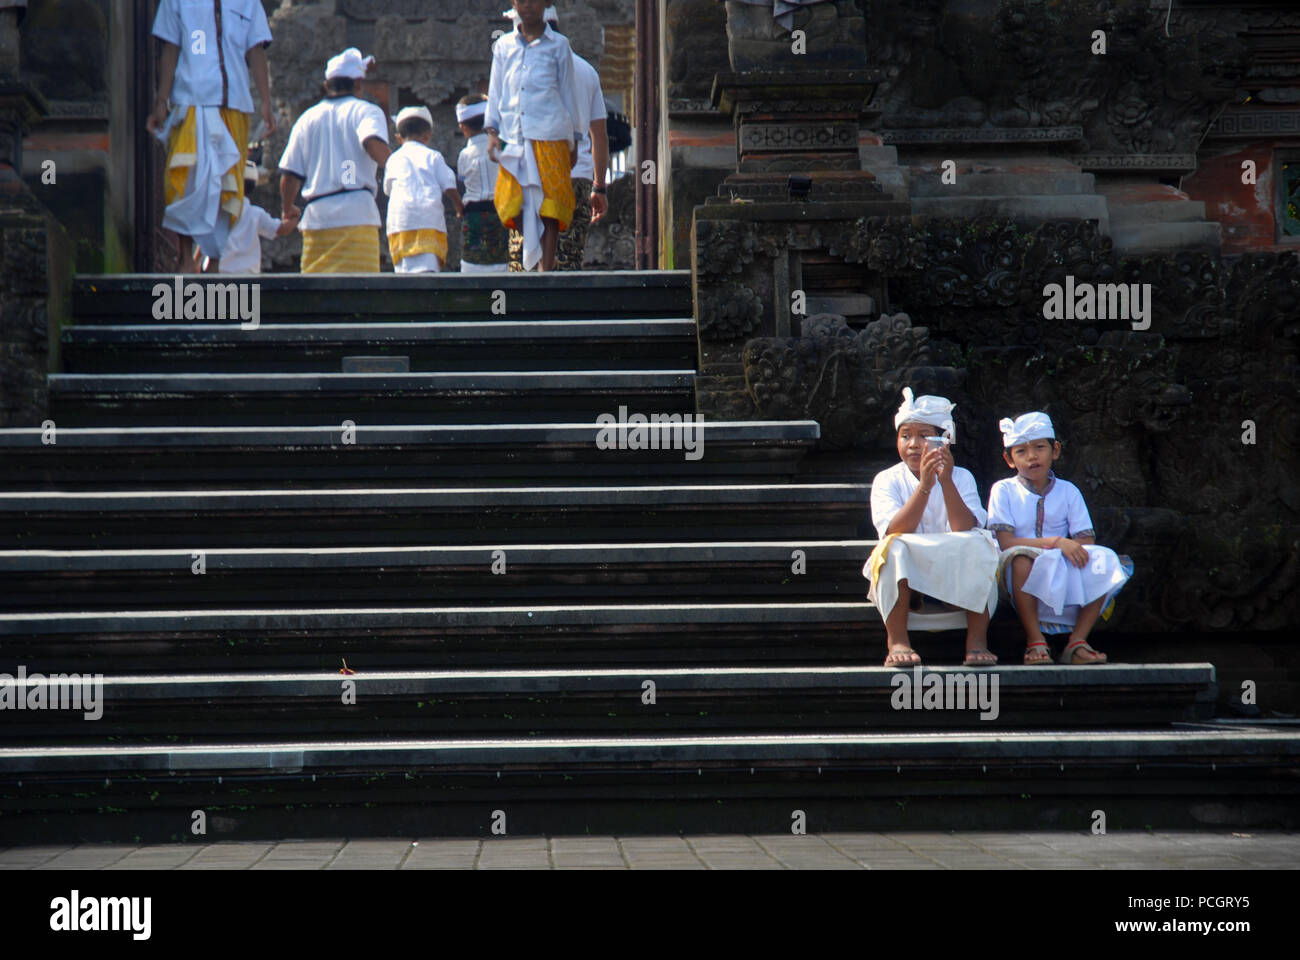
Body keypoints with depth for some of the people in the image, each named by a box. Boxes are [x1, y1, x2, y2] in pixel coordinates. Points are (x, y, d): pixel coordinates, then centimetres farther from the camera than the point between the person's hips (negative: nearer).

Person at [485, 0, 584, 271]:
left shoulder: (558, 45, 8)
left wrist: (573, 140, 9)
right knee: (514, 206, -2)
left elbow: (568, 93, 10)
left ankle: (546, 268, -3)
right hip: (514, 139, 3)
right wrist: (492, 131, 5)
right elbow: (495, 91, 15)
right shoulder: (503, 45, 13)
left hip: (549, 137, -2)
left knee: (548, 207, -5)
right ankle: (539, 256, 15)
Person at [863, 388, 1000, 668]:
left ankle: (977, 641, -23)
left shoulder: (961, 477, 1)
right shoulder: (888, 480, 0)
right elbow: (893, 532, -19)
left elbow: (966, 530, -17)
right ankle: (897, 642, -27)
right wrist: (925, 485, -29)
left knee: (979, 543, -26)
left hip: (955, 579, 1)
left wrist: (946, 481, -27)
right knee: (895, 548, -30)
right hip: (904, 581, -1)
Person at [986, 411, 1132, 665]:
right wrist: (1057, 543, -21)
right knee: (1020, 556, -36)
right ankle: (1035, 641, -24)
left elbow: (1087, 542, 2)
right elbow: (1007, 543, -12)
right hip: (1026, 583, -3)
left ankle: (1077, 642, -17)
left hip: (1065, 581, 3)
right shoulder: (1003, 491, 2)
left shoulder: (1068, 492, 10)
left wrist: (1075, 549, -21)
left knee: (1105, 558, -22)